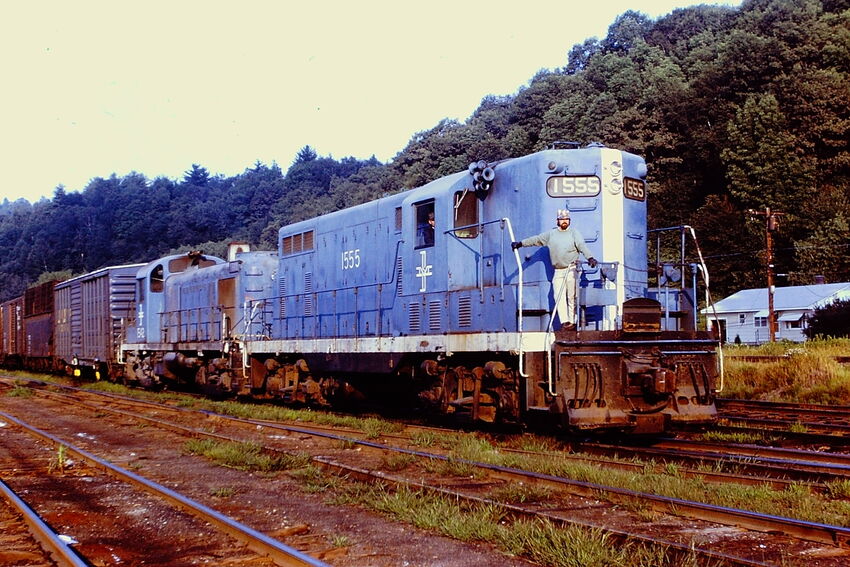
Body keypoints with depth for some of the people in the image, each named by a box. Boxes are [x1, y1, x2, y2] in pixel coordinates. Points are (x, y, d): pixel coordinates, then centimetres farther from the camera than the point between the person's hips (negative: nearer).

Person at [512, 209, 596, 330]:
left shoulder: (574, 232, 4)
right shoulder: (551, 234, 14)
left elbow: (582, 245, -10)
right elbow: (536, 239, 15)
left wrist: (590, 257, -26)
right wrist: (520, 243, 9)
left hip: (571, 269, -3)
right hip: (558, 271, 3)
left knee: (572, 297, -4)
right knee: (559, 297, -6)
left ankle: (572, 321, -1)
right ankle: (564, 321, -7)